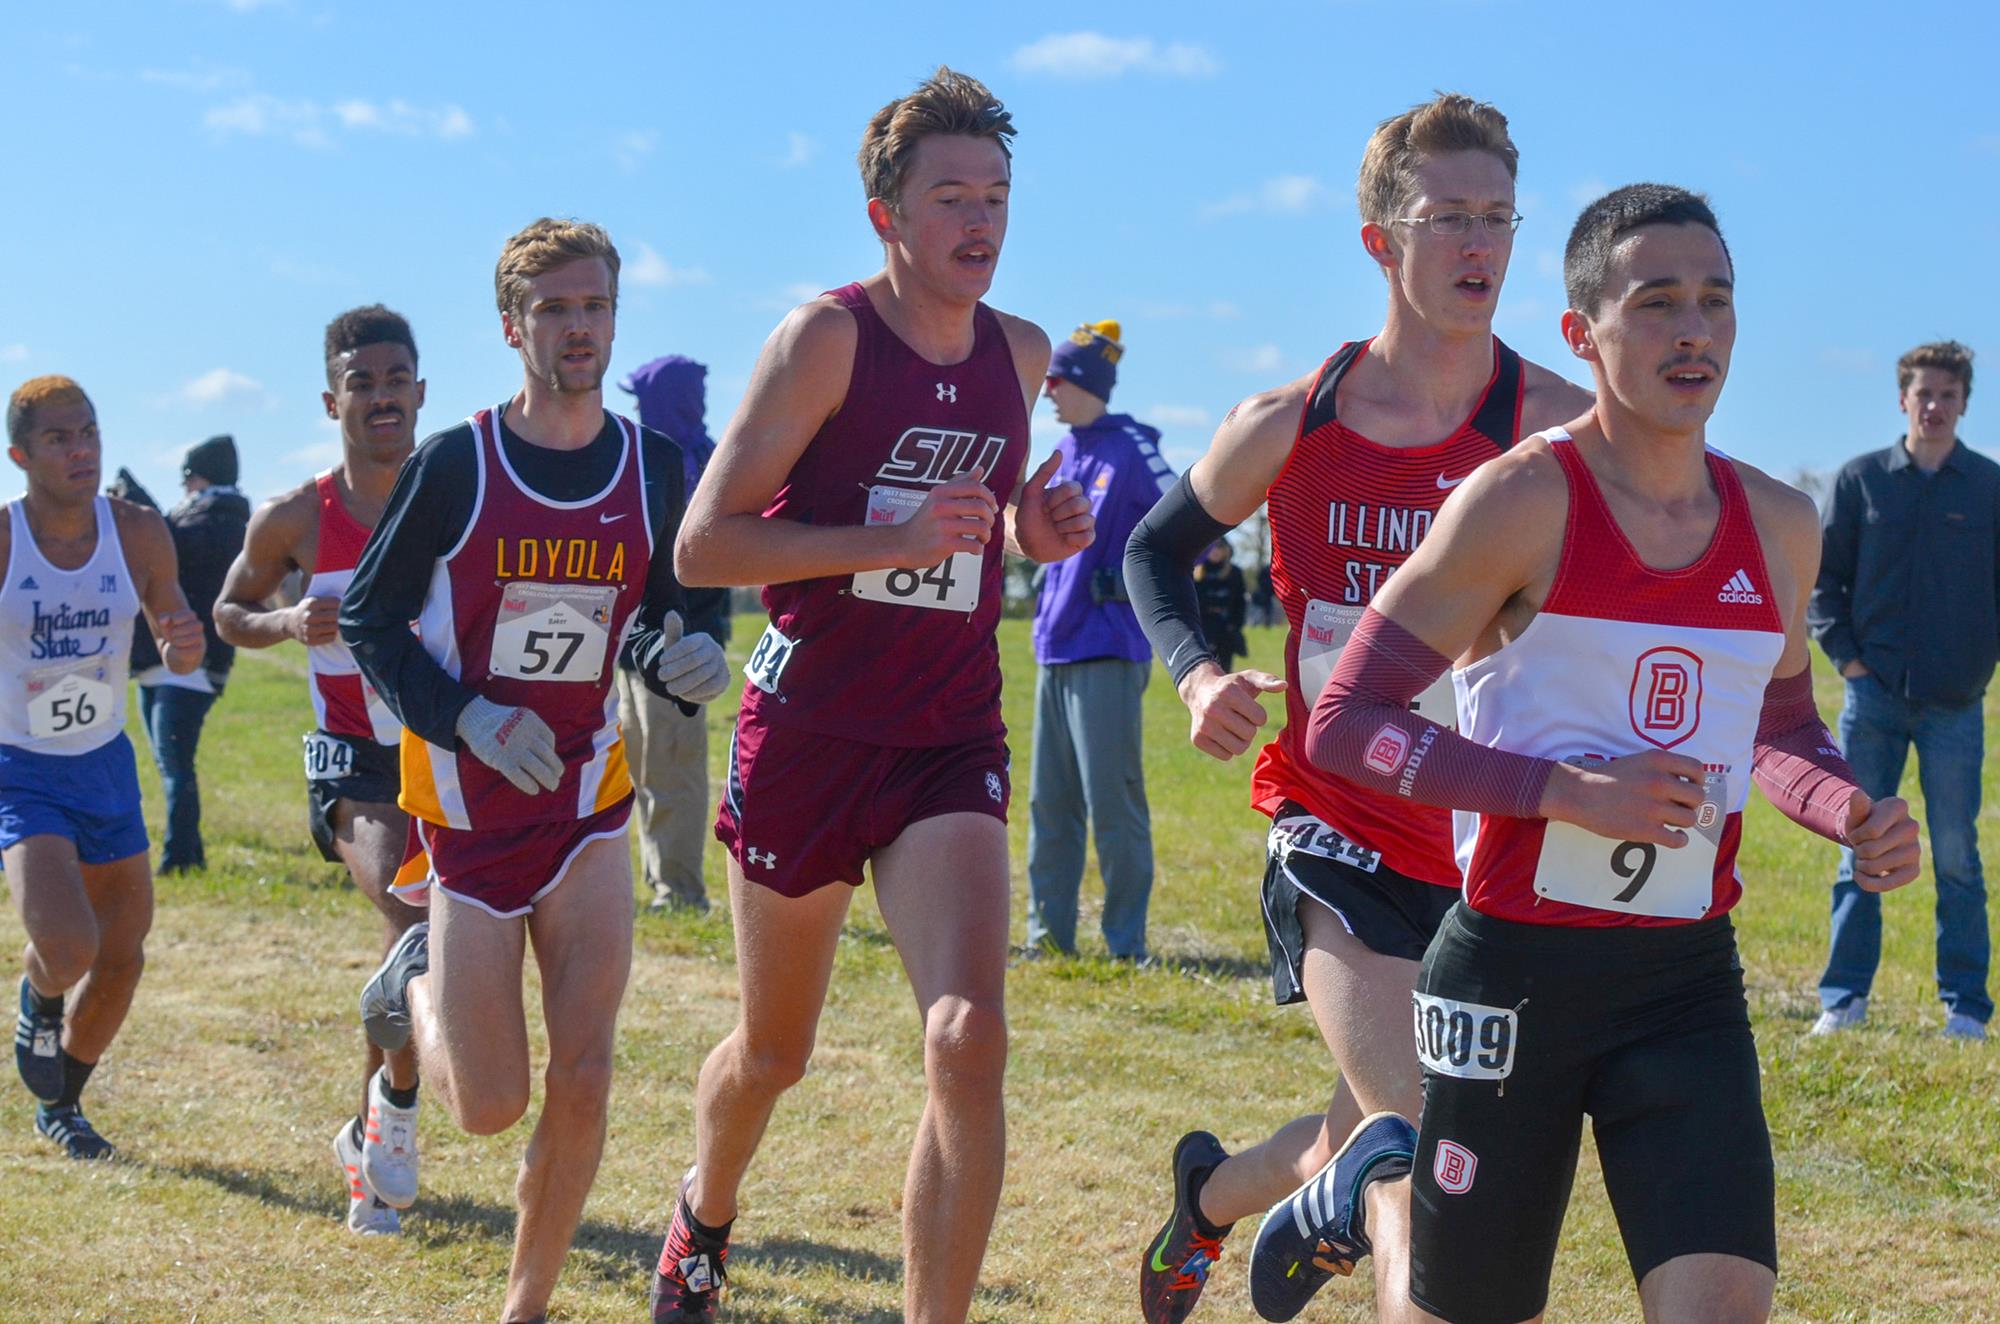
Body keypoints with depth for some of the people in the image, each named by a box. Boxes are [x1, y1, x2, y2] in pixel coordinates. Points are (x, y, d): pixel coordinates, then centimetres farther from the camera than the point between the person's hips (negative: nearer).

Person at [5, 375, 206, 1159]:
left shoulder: (139, 534, -7)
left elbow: (177, 655, 5)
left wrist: (187, 645, -17)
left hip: (105, 765, 4)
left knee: (122, 957, 10)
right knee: (68, 948, -24)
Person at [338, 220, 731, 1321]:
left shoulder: (653, 467, 1)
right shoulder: (455, 465, -8)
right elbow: (367, 618, -2)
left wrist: (674, 662, -10)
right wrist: (464, 715, -15)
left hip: (587, 797, 2)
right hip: (470, 805, -2)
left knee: (582, 1080, -6)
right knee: (490, 1107, 0)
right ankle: (417, 979, 33)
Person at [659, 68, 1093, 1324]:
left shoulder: (1022, 353, 6)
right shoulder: (828, 336, -11)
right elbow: (706, 543, -15)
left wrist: (1032, 535, 2)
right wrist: (891, 541, -24)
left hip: (953, 745, 3)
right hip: (808, 734, -3)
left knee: (970, 1039, -19)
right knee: (774, 1053, 15)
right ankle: (704, 1216, 47)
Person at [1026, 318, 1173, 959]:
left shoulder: (1129, 449, -9)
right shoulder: (1064, 452, 15)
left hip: (1108, 649, -9)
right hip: (1055, 646, 9)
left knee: (1113, 802, -6)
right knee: (1049, 802, 12)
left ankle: (1127, 944, 0)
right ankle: (1050, 933, 19)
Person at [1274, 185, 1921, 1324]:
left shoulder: (1779, 526, 7)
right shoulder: (1525, 500, -11)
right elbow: (1344, 726, -12)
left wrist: (1855, 815, 3)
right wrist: (1566, 791, -20)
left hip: (1690, 976, 4)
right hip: (1515, 970, -4)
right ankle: (1369, 1189, 42)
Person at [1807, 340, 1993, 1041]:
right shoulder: (1861, 479, 5)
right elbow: (1824, 576, 8)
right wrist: (1846, 656, -1)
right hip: (1874, 695, 1)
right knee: (1862, 851, 4)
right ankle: (1844, 993, 10)